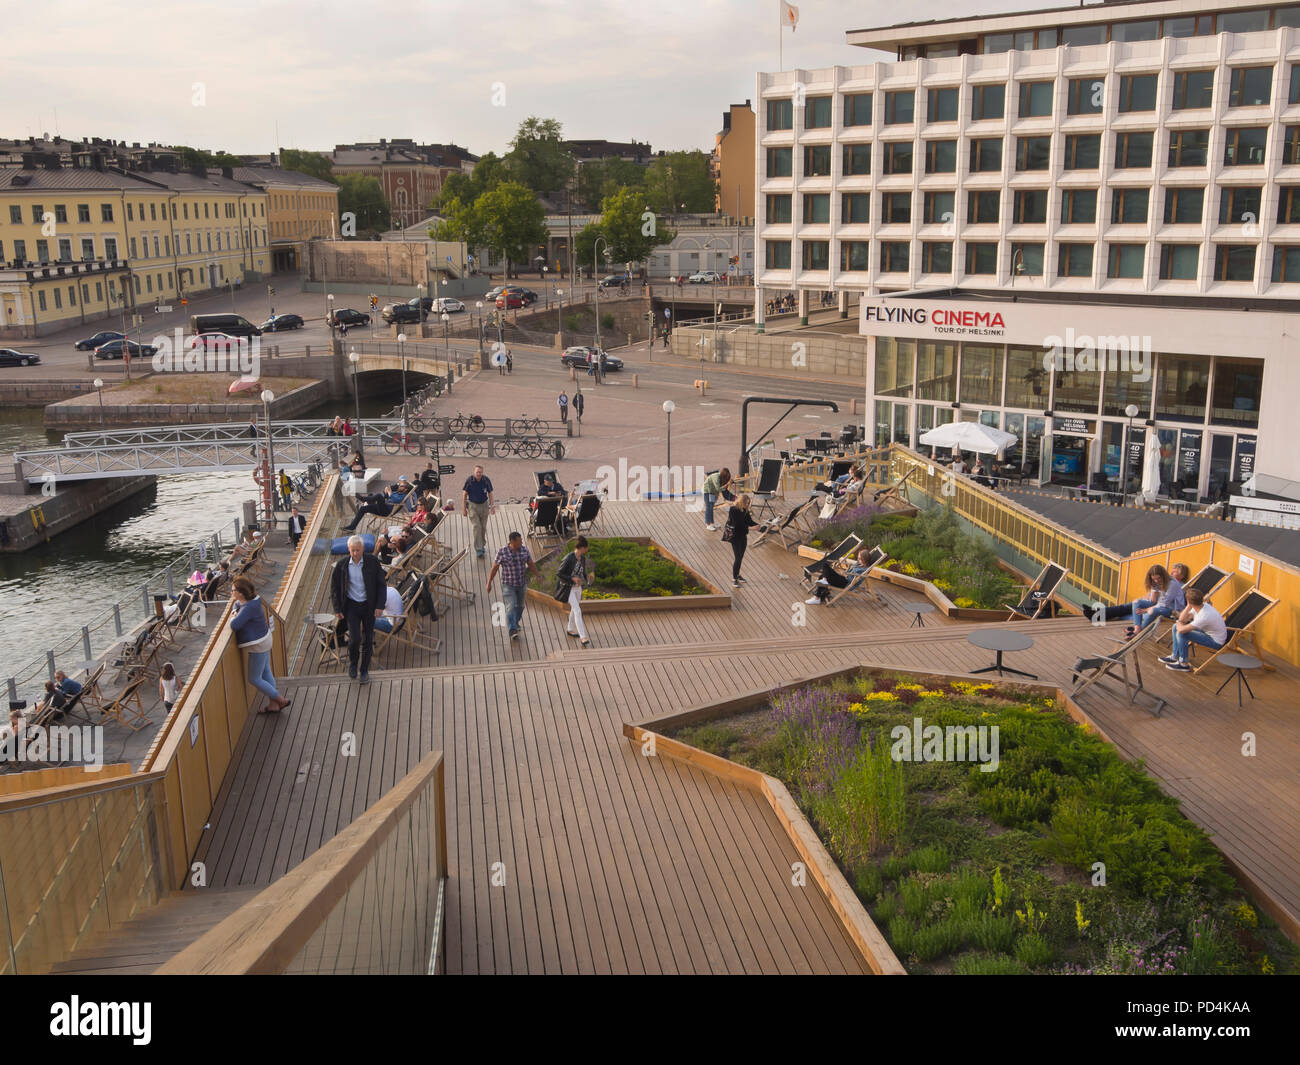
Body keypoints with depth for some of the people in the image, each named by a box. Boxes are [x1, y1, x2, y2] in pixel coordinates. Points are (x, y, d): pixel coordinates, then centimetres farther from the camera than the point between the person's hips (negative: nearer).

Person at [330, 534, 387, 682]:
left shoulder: (373, 562, -8)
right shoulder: (341, 565, -7)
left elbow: (381, 584, -2)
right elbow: (334, 588, 1)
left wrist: (380, 605, -9)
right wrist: (337, 609, -2)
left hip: (369, 605, 1)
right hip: (352, 605, -1)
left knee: (367, 639, 7)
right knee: (355, 638, -11)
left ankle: (364, 670, 25)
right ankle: (352, 663, 19)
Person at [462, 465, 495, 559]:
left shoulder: (486, 480, -6)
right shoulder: (469, 480, -11)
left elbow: (490, 493, 5)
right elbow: (464, 494, -3)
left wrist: (492, 506, 0)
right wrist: (464, 509, -4)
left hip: (484, 505, 3)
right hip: (473, 505, -3)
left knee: (483, 527, 10)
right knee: (476, 526, -12)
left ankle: (482, 545, 31)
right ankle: (478, 549, -12)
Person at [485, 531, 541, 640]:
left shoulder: (524, 550, -5)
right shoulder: (502, 552, -15)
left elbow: (531, 565, 1)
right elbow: (494, 568, -8)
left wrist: (538, 575, -11)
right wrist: (489, 583, -8)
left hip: (522, 584, 4)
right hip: (508, 585, -4)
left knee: (520, 605, 19)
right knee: (511, 607, -14)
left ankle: (516, 622, 43)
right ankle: (512, 631, -19)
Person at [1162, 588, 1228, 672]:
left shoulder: (1204, 616, -35)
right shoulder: (1201, 606, -8)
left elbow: (1181, 630, -36)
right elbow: (1182, 619, 0)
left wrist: (1179, 624, -11)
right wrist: (1188, 607, -15)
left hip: (1216, 641, -9)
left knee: (1181, 633, -25)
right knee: (1176, 627, 9)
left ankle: (1184, 664, -10)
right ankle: (1175, 656, 18)